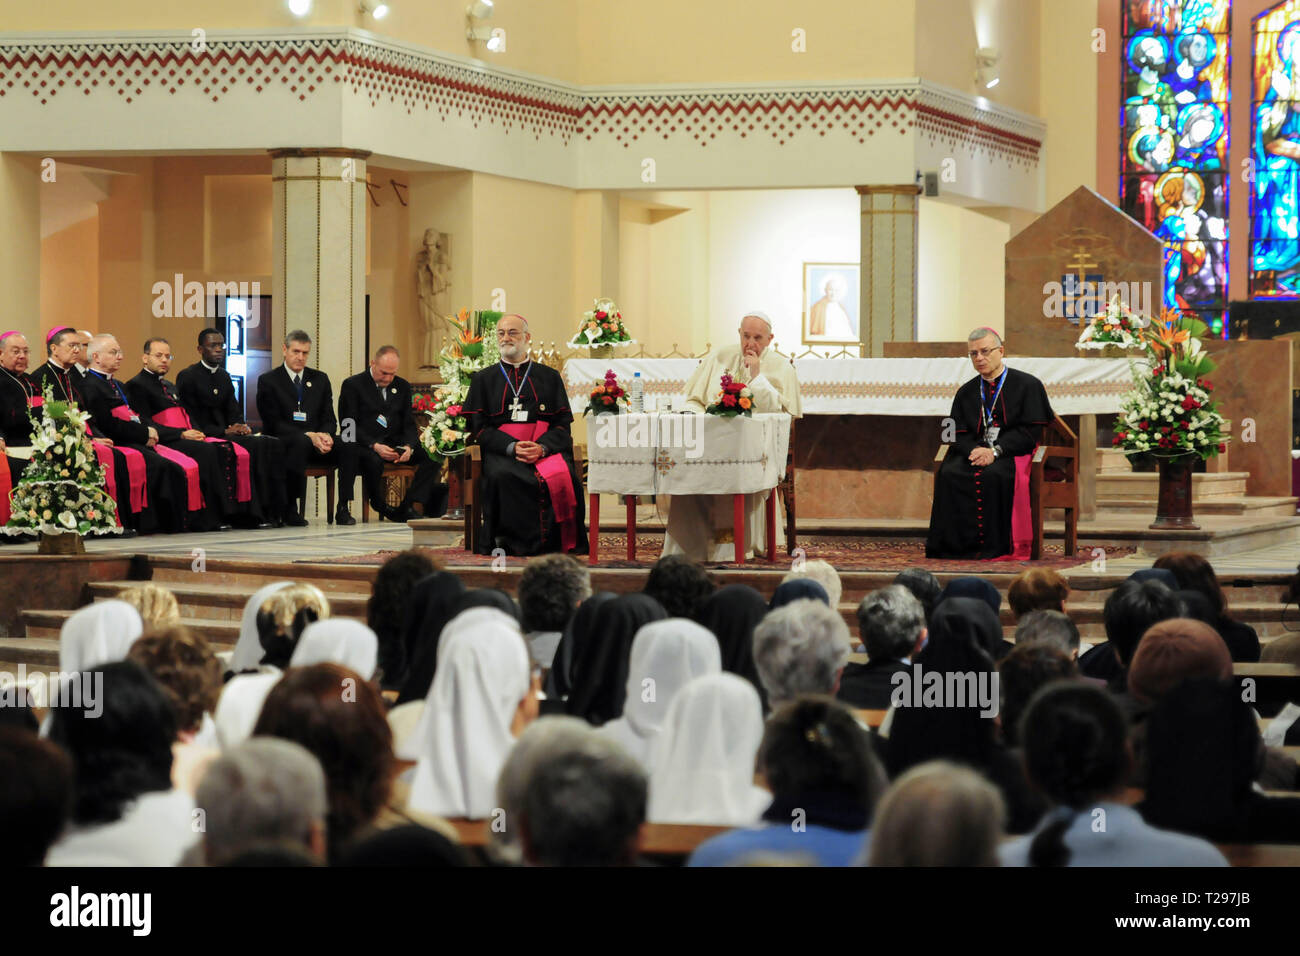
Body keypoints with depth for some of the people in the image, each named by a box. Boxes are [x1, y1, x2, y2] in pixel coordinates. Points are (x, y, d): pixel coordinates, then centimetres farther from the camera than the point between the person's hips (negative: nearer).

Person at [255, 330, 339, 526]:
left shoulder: (320, 379, 17)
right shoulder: (268, 381, 4)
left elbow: (329, 419, 12)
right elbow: (274, 423, -6)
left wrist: (325, 436, -13)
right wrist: (308, 436, -19)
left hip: (316, 444, 4)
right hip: (282, 445, -4)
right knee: (300, 442, -40)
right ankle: (290, 508, -37)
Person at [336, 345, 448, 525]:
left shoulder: (403, 386, 15)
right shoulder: (352, 385, -1)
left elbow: (409, 424, 12)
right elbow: (349, 427, -8)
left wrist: (408, 446, -11)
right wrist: (374, 446, -23)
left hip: (395, 443, 5)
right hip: (365, 445, -5)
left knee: (432, 454, -18)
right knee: (374, 460, -40)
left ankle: (408, 506, -20)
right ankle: (379, 505, -16)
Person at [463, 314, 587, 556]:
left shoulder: (549, 377, 17)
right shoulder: (483, 379, 17)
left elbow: (563, 423, 9)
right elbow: (478, 427, 7)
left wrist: (542, 447, -13)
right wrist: (511, 447, -12)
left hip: (546, 448, 0)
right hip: (501, 450, 0)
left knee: (563, 475, -32)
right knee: (500, 475, -35)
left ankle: (564, 544, -21)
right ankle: (511, 542, -26)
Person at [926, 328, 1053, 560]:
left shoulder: (1027, 385, 5)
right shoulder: (966, 392, 19)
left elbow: (1031, 431, -4)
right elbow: (959, 435, 12)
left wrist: (995, 451, -15)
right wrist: (975, 450, -13)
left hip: (1011, 454, -4)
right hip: (974, 453, 4)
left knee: (995, 475, -37)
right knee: (949, 474, -28)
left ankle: (995, 547, -31)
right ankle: (958, 547, -26)